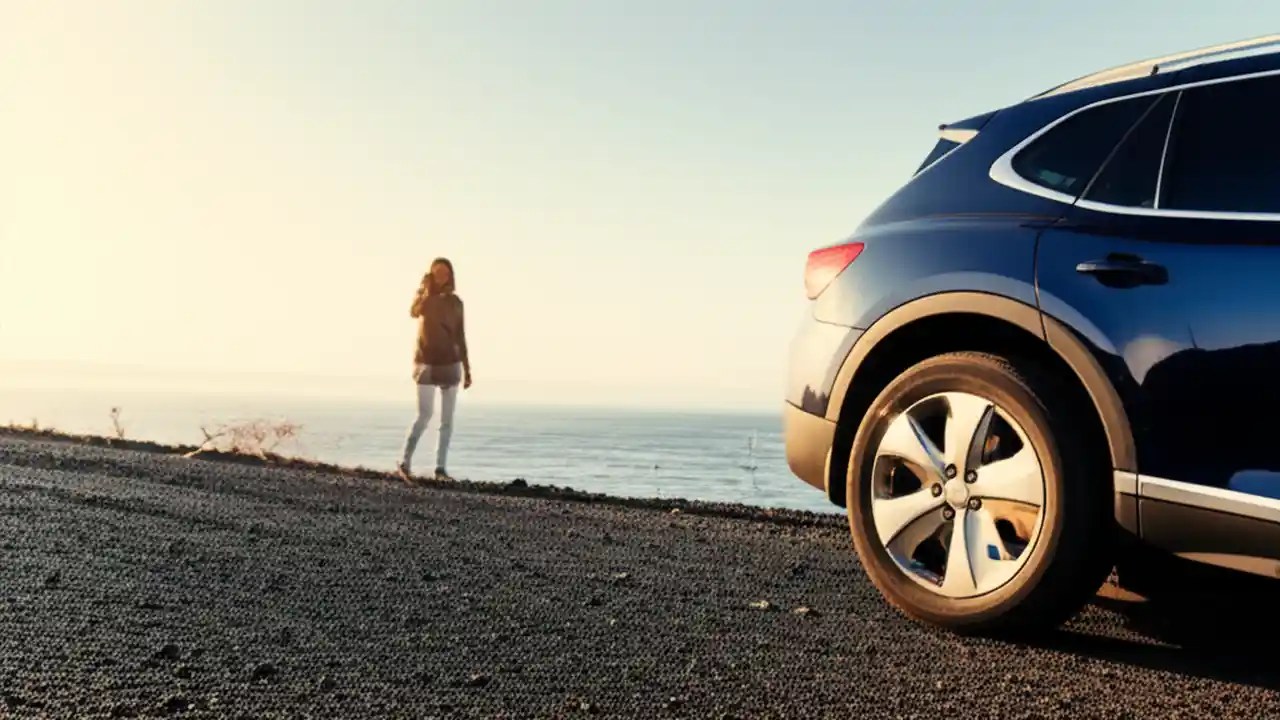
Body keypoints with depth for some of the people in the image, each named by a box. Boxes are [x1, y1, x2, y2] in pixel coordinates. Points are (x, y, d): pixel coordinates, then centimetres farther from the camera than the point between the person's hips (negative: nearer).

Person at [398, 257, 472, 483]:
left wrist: (467, 369, 8)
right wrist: (427, 290, -26)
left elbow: (460, 337, 11)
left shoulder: (455, 302, 8)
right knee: (424, 416, -10)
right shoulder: (423, 297, 1)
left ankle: (441, 468, 6)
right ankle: (404, 463, -1)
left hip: (450, 364, 3)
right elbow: (414, 313, -25)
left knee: (447, 419, 2)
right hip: (427, 363, -3)